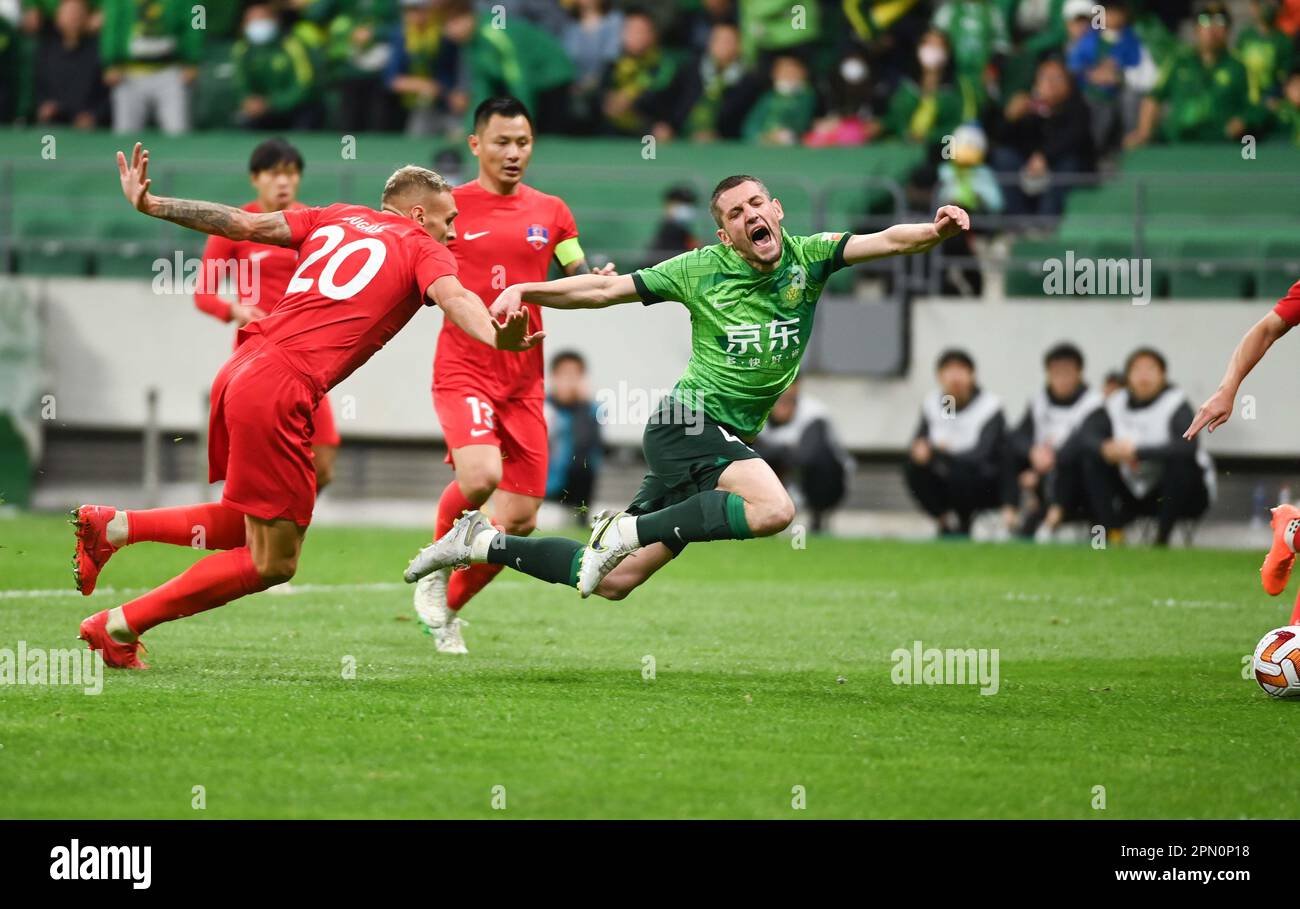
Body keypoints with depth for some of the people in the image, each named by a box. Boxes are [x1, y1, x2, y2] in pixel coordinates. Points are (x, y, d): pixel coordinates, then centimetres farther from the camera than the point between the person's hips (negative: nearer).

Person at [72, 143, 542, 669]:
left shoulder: (337, 219, 23)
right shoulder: (423, 251, 6)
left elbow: (242, 223, 19)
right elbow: (452, 296, -16)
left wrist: (150, 205, 24)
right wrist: (496, 338, -35)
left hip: (239, 371, 8)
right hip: (281, 389, -8)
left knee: (247, 529, 26)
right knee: (273, 563, 2)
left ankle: (112, 526, 15)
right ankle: (120, 626, 2)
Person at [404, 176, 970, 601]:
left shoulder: (808, 259, 3)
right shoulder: (702, 269, -5)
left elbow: (884, 241, -8)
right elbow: (607, 289, 1)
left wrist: (935, 231, -29)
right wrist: (526, 291, -8)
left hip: (732, 436, 5)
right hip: (688, 423, -5)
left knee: (616, 581, 4)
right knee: (774, 509, -32)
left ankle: (482, 543, 18)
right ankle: (627, 530, -21)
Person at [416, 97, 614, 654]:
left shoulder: (551, 213, 9)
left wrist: (602, 284, -8)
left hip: (524, 379, 4)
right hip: (463, 371, -4)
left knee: (519, 520, 2)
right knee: (480, 476, -29)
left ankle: (448, 608, 24)